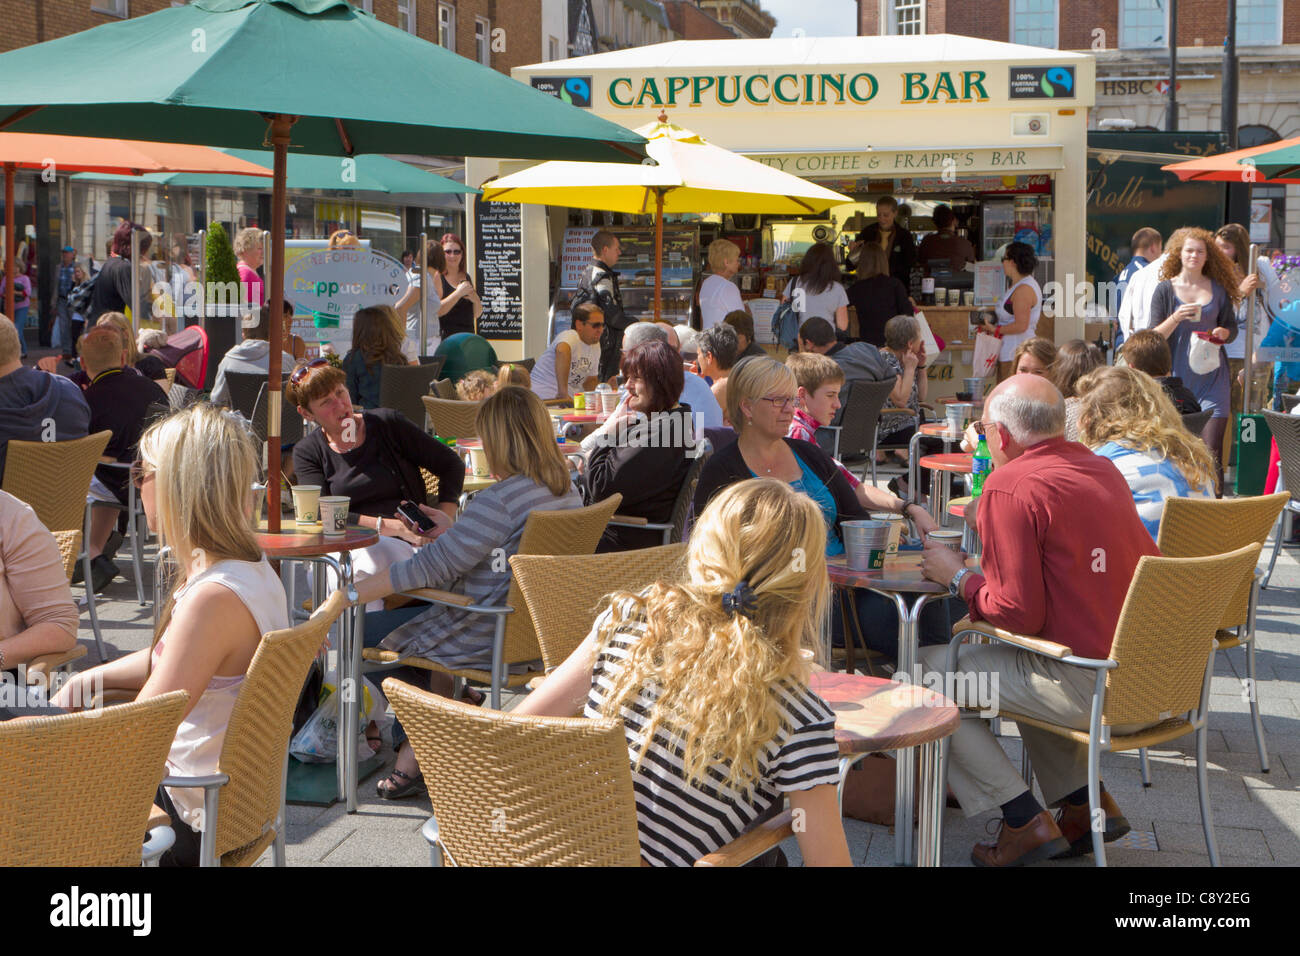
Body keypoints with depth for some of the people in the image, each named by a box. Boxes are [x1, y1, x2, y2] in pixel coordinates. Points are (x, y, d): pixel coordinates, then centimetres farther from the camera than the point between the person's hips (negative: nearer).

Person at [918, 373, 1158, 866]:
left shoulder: (1009, 486, -14)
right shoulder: (1102, 469, 10)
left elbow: (1018, 613, -16)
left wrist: (958, 576, 2)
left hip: (1094, 690, -9)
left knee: (929, 670, 4)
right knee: (994, 653, 32)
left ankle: (1023, 821, 3)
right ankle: (1084, 800, 22)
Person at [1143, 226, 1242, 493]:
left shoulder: (1219, 289, 7)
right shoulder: (1166, 289, 3)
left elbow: (1232, 328, 15)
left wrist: (1222, 333, -8)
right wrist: (1176, 318, -18)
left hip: (1212, 377, 1)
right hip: (1178, 376, -1)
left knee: (1211, 449, -8)